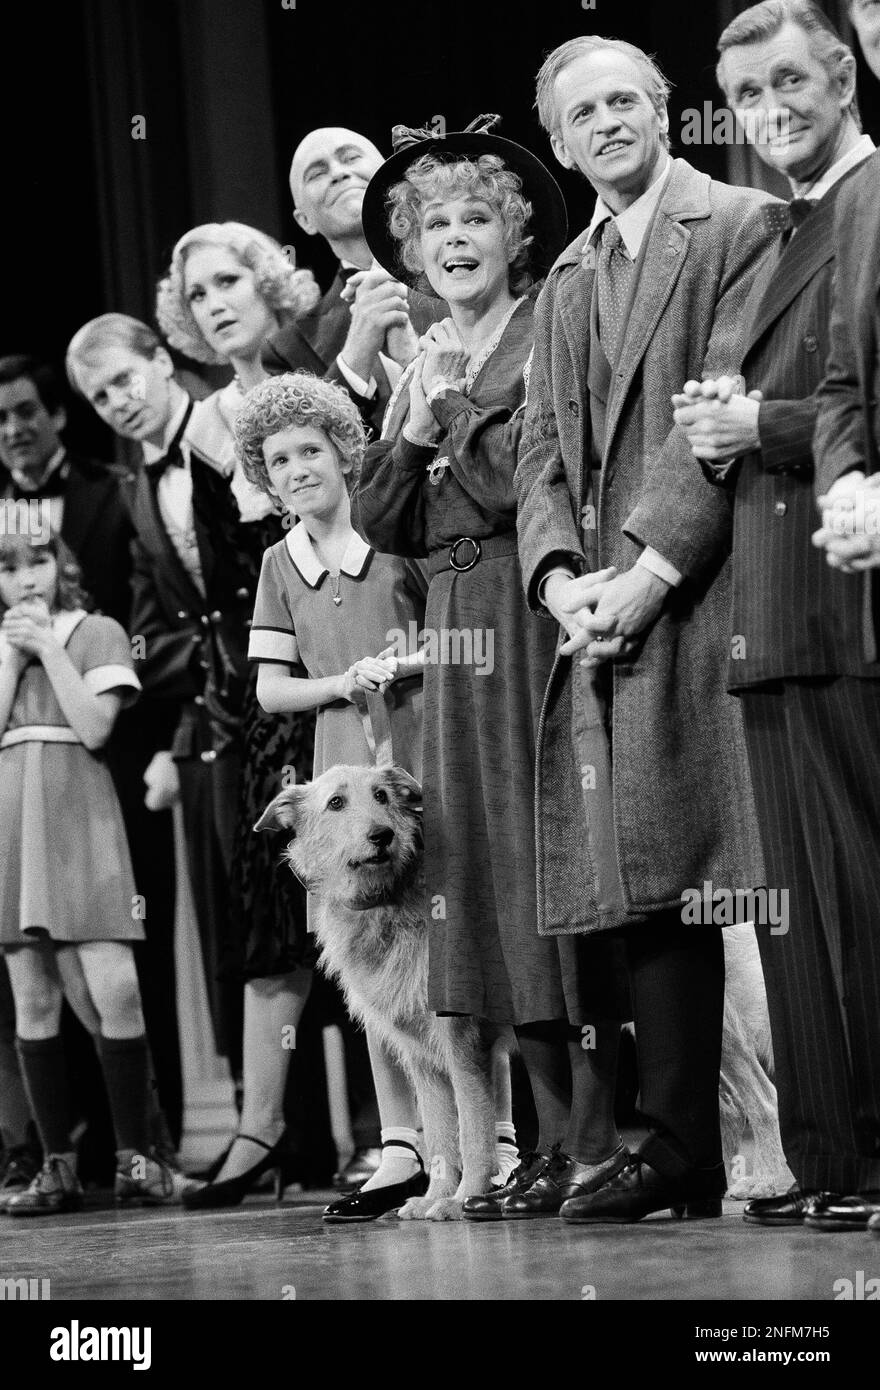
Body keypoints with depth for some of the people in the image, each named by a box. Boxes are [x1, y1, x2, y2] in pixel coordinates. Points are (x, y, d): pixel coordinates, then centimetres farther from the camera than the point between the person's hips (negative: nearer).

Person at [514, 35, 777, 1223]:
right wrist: (560, 574, -1)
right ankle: (677, 1151, 7)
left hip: (711, 593, -7)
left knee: (746, 877, -10)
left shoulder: (739, 226, 0)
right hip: (608, 624, 7)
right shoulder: (565, 285, 23)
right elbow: (545, 448, 18)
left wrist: (651, 567, -14)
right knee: (646, 891, 4)